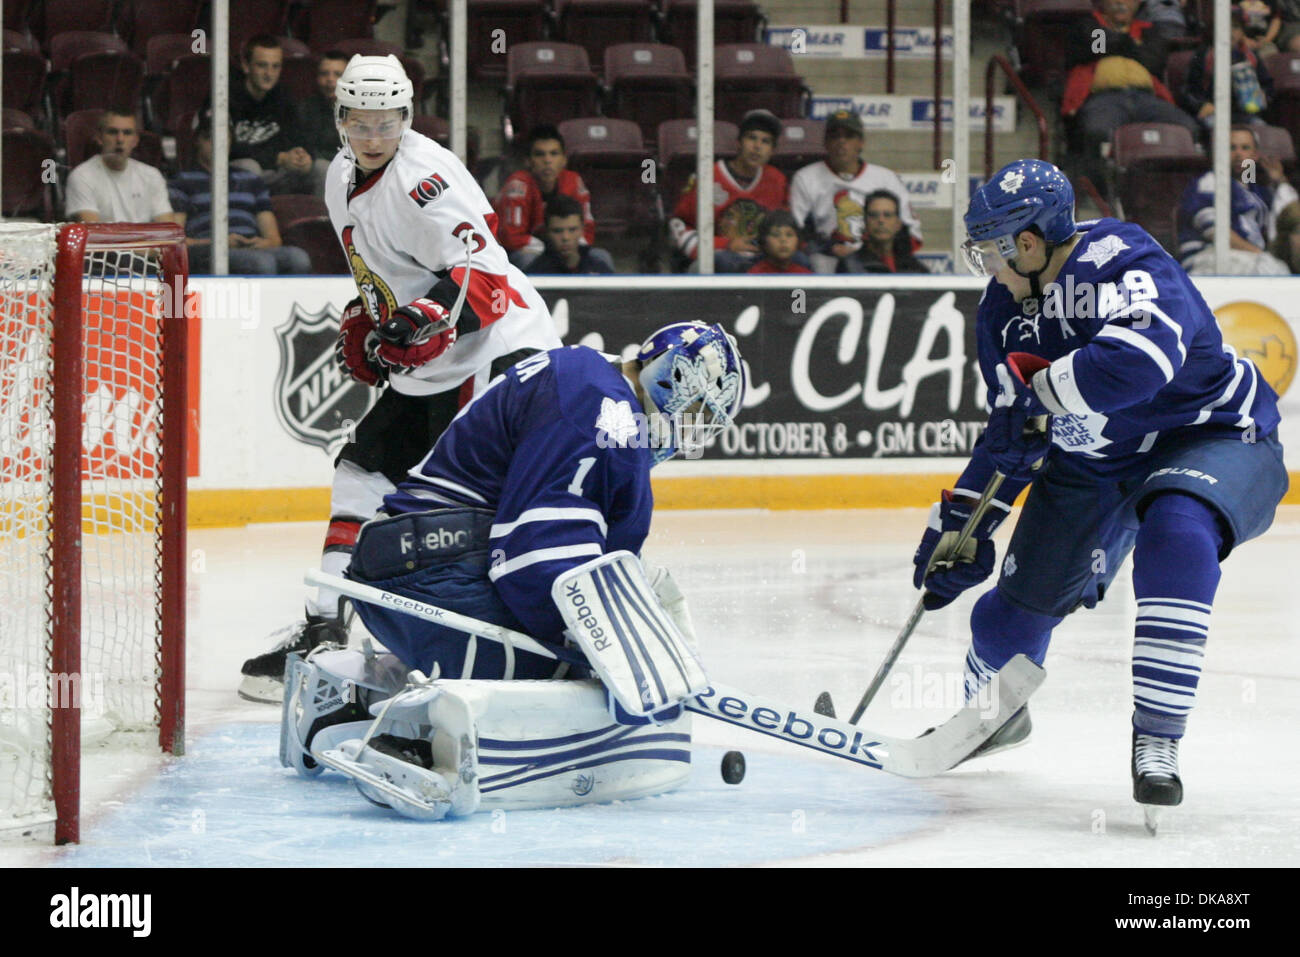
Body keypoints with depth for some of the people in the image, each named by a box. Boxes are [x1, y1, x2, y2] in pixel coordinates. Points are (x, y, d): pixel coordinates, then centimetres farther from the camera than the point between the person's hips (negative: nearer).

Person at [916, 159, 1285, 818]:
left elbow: (1141, 359, -48)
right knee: (1017, 605, 8)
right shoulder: (1002, 311, -3)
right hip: (1093, 461, 8)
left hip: (1214, 437, -8)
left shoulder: (1118, 261, -29)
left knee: (1176, 533, -38)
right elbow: (1012, 435, 9)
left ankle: (1156, 742, -31)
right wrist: (958, 528, 5)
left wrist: (1041, 388, -33)